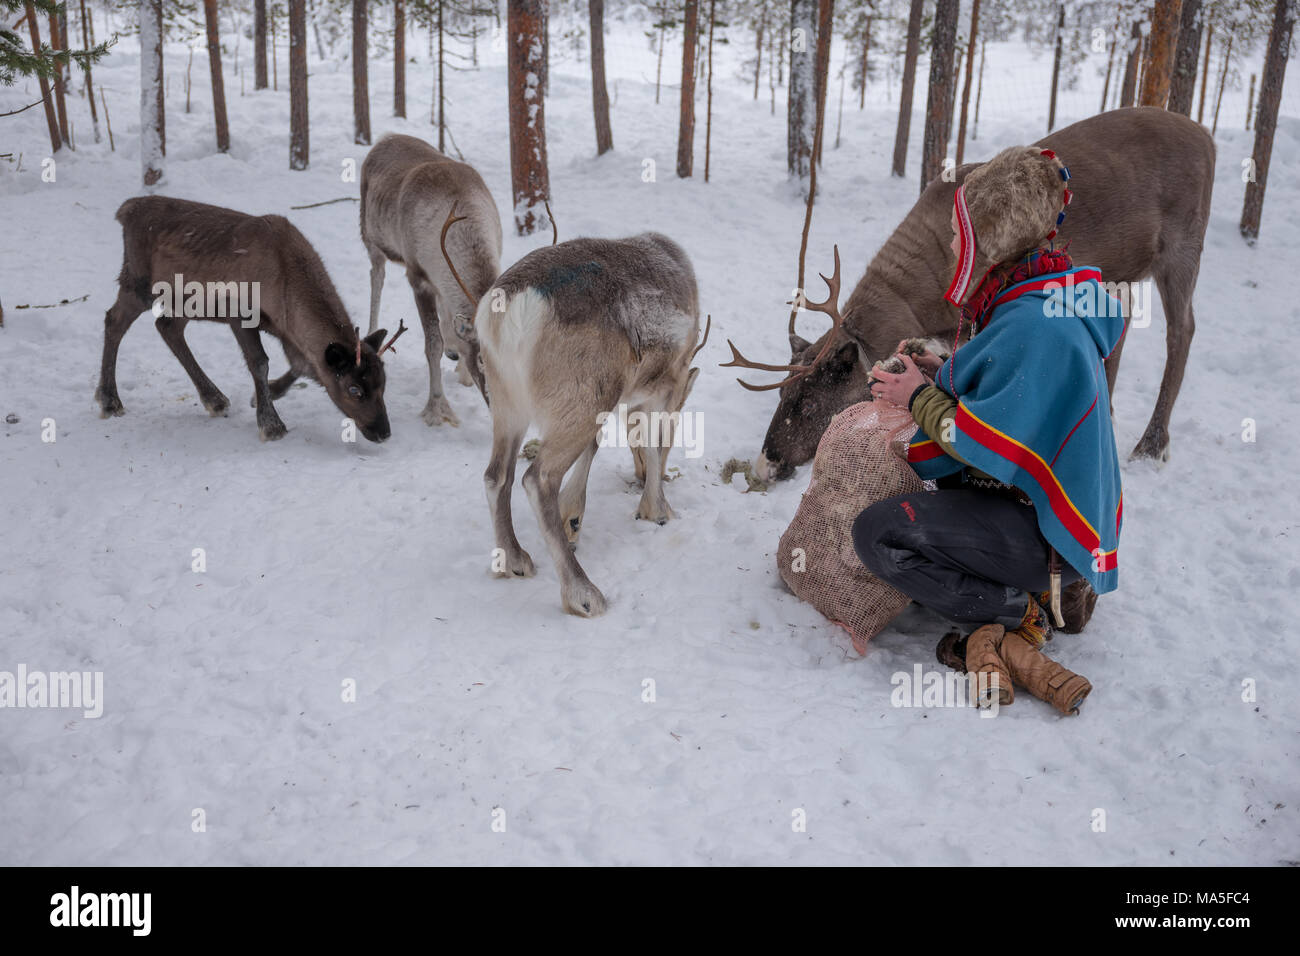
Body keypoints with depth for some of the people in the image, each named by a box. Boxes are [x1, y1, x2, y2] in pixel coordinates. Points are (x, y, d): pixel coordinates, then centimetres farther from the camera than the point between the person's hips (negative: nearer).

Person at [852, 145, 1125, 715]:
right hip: (1029, 497, 11)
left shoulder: (1037, 326, -24)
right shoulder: (1033, 301, 8)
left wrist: (920, 399, -10)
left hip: (1048, 531, -11)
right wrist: (942, 376, 7)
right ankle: (1046, 590, 12)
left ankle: (1019, 616, -7)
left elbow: (994, 444, -24)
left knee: (879, 534, -21)